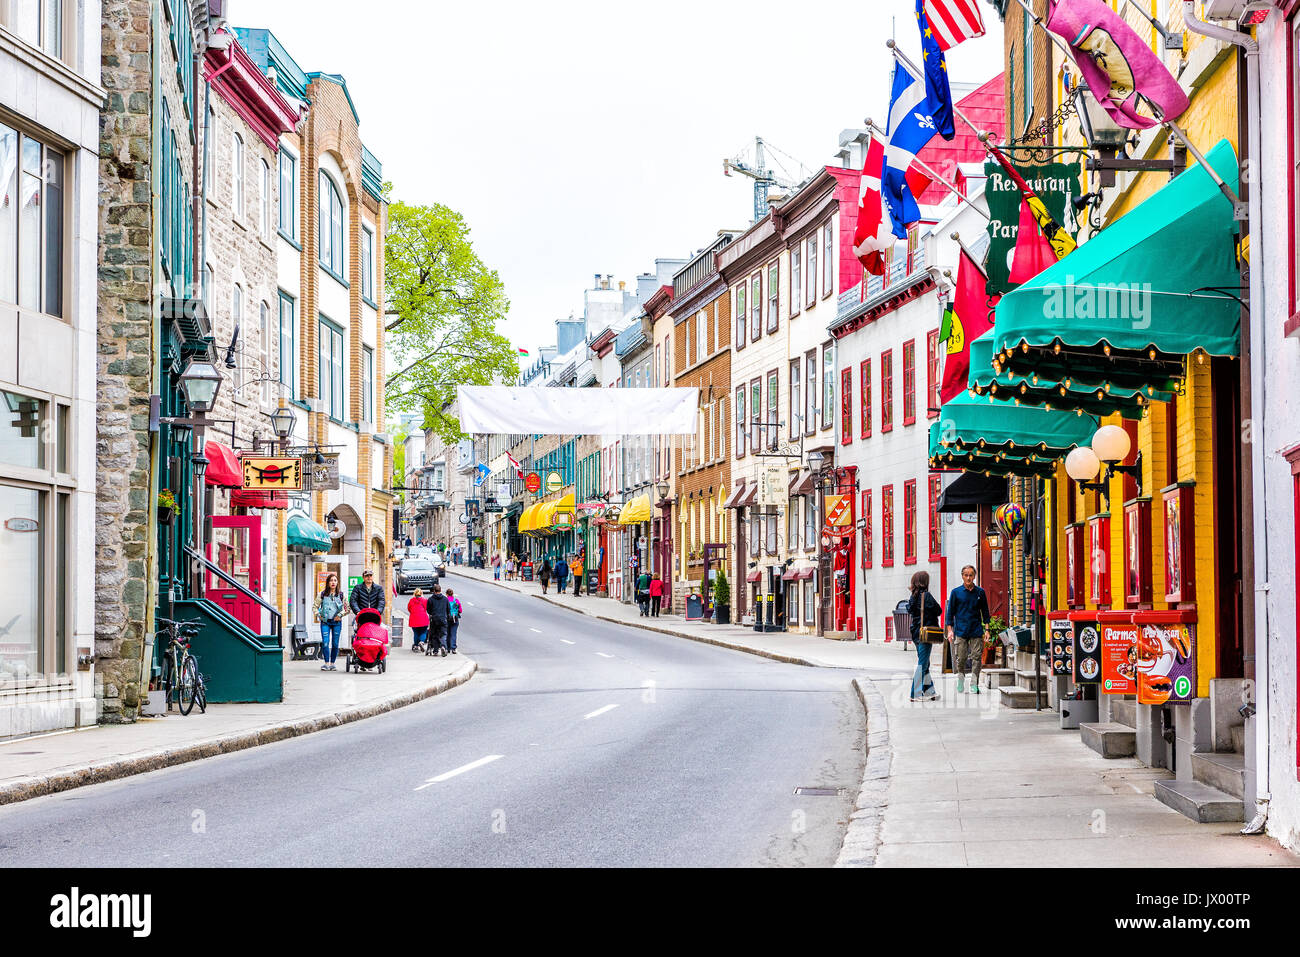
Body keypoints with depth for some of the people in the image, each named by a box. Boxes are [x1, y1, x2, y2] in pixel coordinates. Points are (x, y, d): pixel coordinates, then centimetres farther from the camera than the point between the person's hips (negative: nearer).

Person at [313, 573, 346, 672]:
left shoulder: (341, 594, 5)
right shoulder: (322, 594, 5)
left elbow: (347, 608, 7)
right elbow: (316, 606, 15)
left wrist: (340, 615, -4)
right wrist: (318, 615, 2)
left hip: (336, 622, 0)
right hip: (325, 622, 0)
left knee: (335, 644, 2)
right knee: (325, 643, -11)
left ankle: (332, 663, 10)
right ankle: (326, 663, -8)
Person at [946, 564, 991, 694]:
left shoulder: (980, 592, 7)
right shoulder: (956, 592, 3)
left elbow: (985, 612, 13)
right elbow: (950, 612, 7)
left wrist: (986, 629, 6)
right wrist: (950, 630, 0)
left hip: (976, 631, 1)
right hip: (960, 631, -1)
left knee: (976, 658, -5)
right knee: (960, 658, -1)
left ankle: (974, 684, 0)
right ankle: (961, 676, 25)